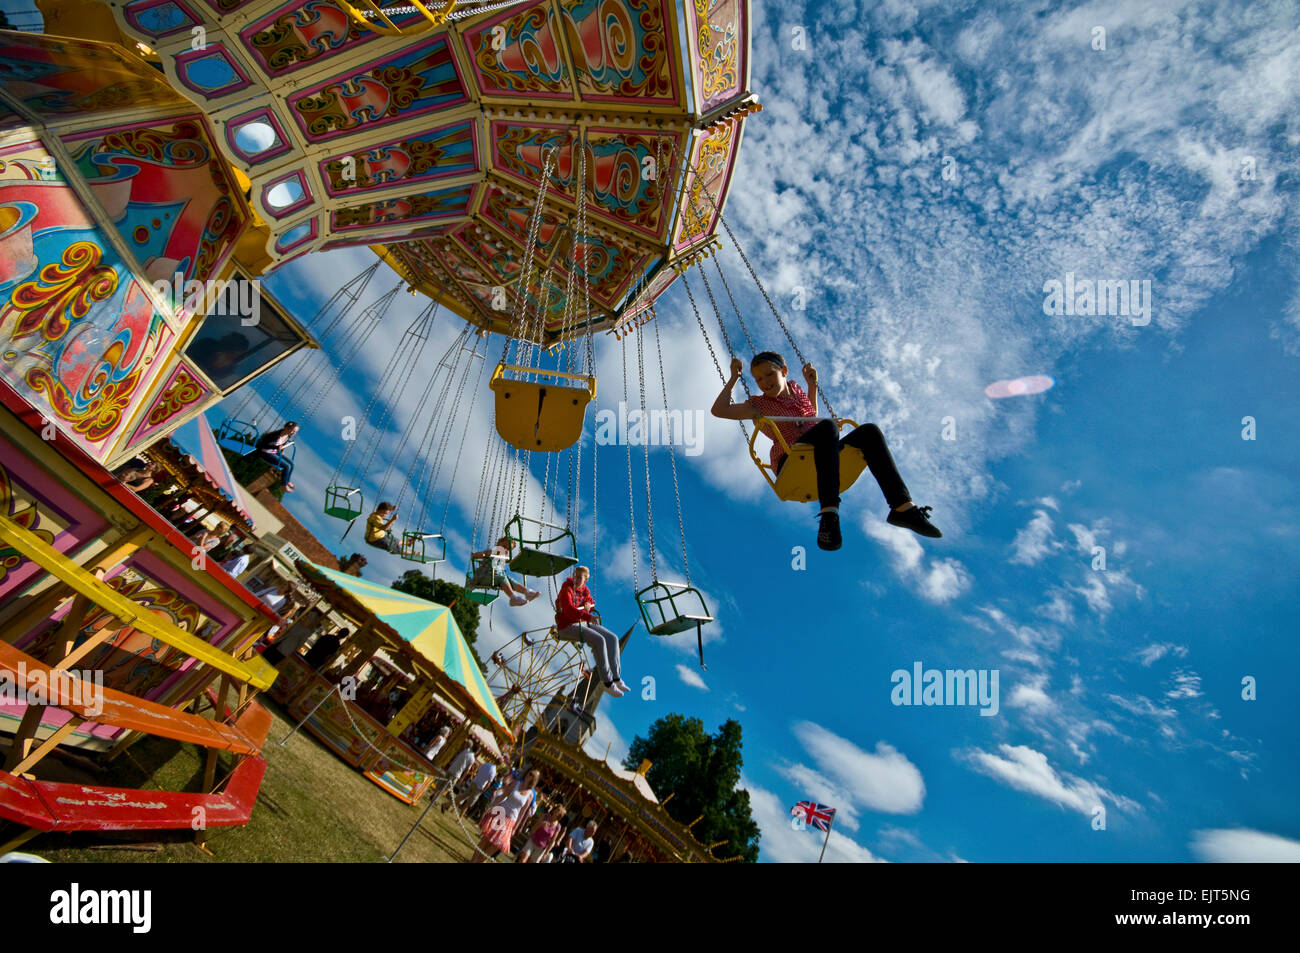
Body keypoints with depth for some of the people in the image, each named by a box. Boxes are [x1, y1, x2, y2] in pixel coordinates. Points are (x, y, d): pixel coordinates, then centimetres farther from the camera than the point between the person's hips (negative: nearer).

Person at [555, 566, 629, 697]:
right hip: (567, 626, -8)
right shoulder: (566, 589, -15)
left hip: (583, 623, 8)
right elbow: (569, 610, -28)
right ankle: (607, 683, -21)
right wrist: (588, 616, -41)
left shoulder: (585, 589, 7)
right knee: (599, 640, -28)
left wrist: (589, 605, -3)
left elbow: (591, 602, 23)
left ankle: (616, 678, -4)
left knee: (612, 638, -8)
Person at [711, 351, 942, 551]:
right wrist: (733, 378, 10)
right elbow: (719, 410, 2)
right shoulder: (759, 404, 11)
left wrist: (812, 384, 33)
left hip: (820, 461, 6)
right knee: (827, 425, -34)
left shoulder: (795, 389, 25)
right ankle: (829, 515, -51)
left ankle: (902, 506, -25)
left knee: (869, 431, -17)